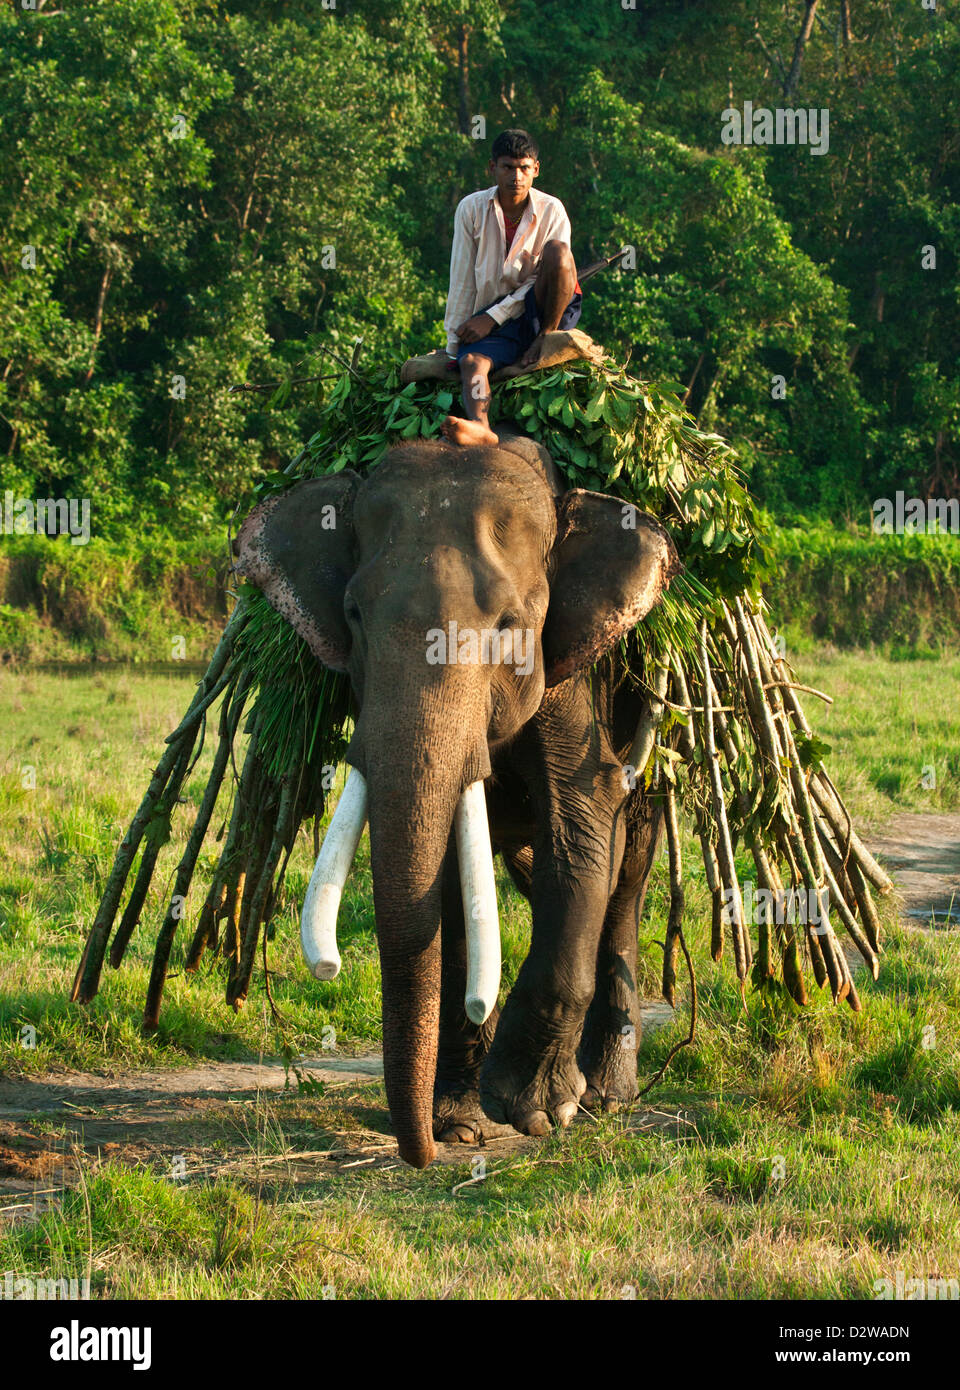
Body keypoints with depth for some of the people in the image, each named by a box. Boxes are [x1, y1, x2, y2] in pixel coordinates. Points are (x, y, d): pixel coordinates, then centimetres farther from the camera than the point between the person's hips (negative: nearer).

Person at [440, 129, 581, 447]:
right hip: (493, 323, 1)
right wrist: (453, 345, -2)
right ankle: (480, 426, -60)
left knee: (557, 250, -26)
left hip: (542, 310, -1)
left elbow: (545, 278, -6)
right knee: (472, 361, -32)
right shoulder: (472, 209, -1)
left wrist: (493, 316, -15)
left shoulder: (551, 211, -2)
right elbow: (462, 280, 0)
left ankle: (548, 338, -15)